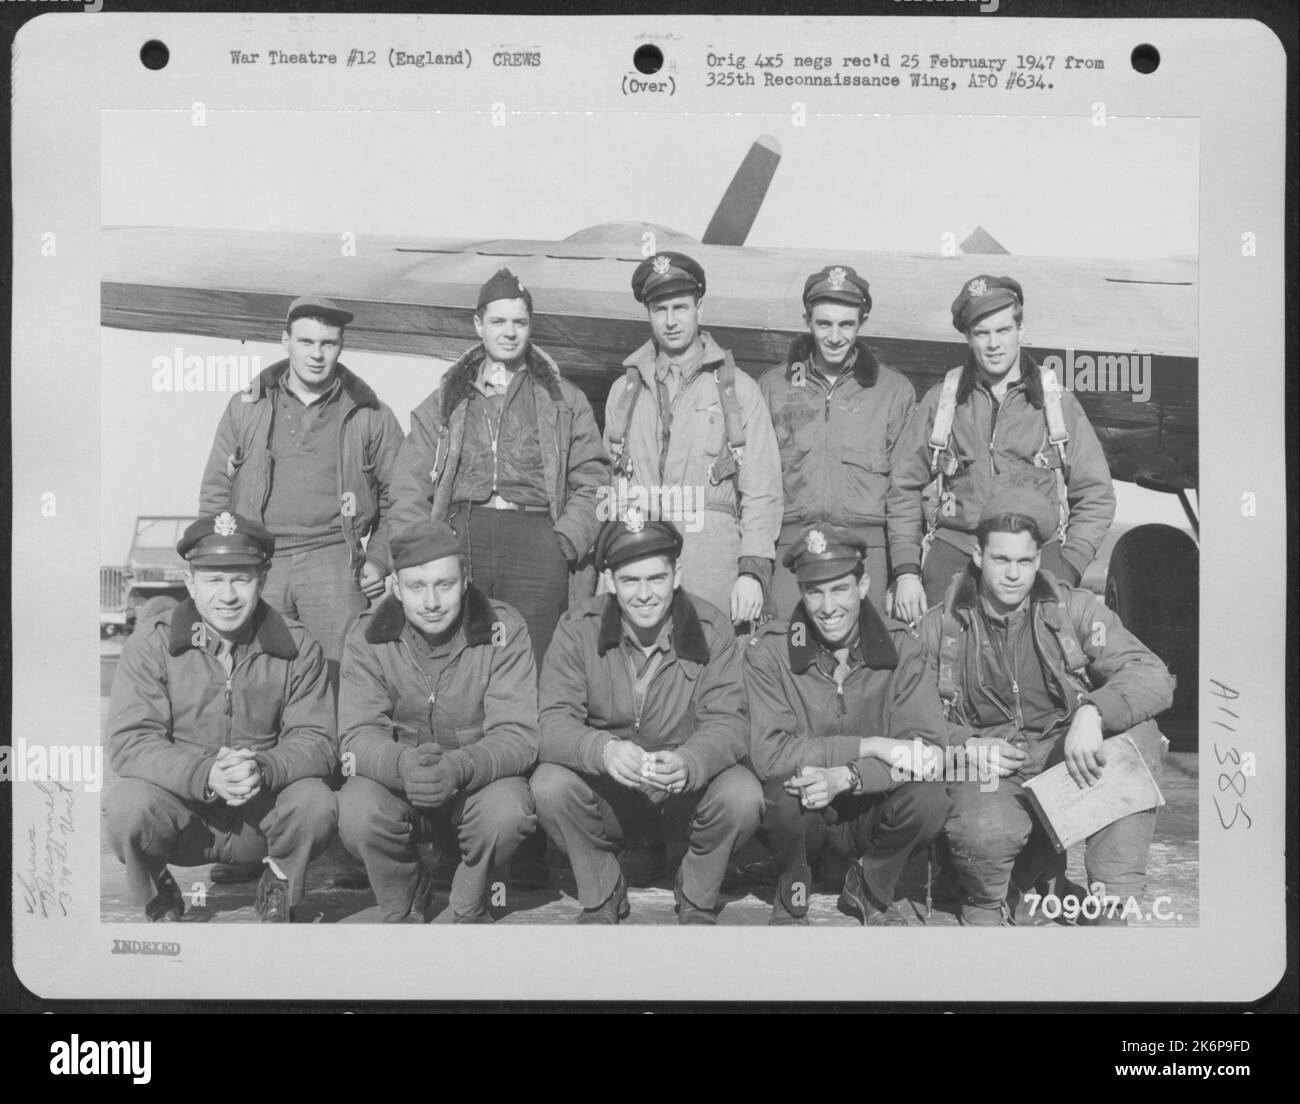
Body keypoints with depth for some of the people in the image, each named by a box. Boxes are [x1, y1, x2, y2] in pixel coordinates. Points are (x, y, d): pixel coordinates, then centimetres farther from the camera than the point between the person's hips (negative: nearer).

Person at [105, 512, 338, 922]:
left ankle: (280, 891, 7)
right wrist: (205, 774, -31)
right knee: (129, 804, -30)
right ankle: (159, 902, 4)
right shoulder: (152, 641, -6)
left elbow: (316, 740, -7)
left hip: (263, 815, 1)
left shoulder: (297, 646, -3)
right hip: (180, 809, 0)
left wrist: (264, 769, -30)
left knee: (316, 803, -28)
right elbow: (129, 742, -13)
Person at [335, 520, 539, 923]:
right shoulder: (368, 636, -9)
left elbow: (517, 734, -19)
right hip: (394, 783, 1)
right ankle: (404, 905, 3)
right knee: (357, 812, -30)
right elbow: (359, 735, -15)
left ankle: (468, 908, 0)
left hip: (480, 781, -1)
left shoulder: (503, 629, -13)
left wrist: (460, 768, -41)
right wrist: (402, 764, -40)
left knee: (506, 811, -33)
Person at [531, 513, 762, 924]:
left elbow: (726, 724, -16)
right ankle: (601, 899, 0)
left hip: (688, 788, 0)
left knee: (742, 796, -29)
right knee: (549, 786, -28)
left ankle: (697, 901, 3)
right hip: (605, 793, 0)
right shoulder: (577, 629, -10)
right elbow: (554, 723, -18)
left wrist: (688, 762, -39)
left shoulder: (711, 628, -10)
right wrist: (604, 750, -41)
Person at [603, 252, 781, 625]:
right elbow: (608, 486, 14)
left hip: (713, 566, -2)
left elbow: (761, 491, 2)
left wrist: (753, 571, -8)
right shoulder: (623, 391, 18)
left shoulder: (737, 389, 8)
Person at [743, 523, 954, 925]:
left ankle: (870, 890, 6)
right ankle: (792, 893, 1)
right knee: (786, 793, -34)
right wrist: (869, 746, -28)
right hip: (800, 817, -2)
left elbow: (929, 747, -17)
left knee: (929, 799, -27)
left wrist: (844, 778, -32)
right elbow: (768, 754, -23)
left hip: (871, 811, 2)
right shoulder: (769, 651, -12)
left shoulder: (898, 646, -7)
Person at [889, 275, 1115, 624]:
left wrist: (1066, 572, -2)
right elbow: (903, 487, 12)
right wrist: (906, 570, 3)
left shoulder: (1057, 402, 8)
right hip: (953, 559, 0)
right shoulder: (941, 400, 9)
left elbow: (1096, 497, 10)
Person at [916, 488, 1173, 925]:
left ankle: (1115, 901, -18)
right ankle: (985, 904, 4)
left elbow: (1154, 677, -10)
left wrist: (1092, 711, -29)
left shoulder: (1073, 608, 1)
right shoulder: (941, 626, 3)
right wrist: (966, 745, -15)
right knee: (985, 832, -35)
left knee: (1137, 732, -26)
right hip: (987, 770, -1)